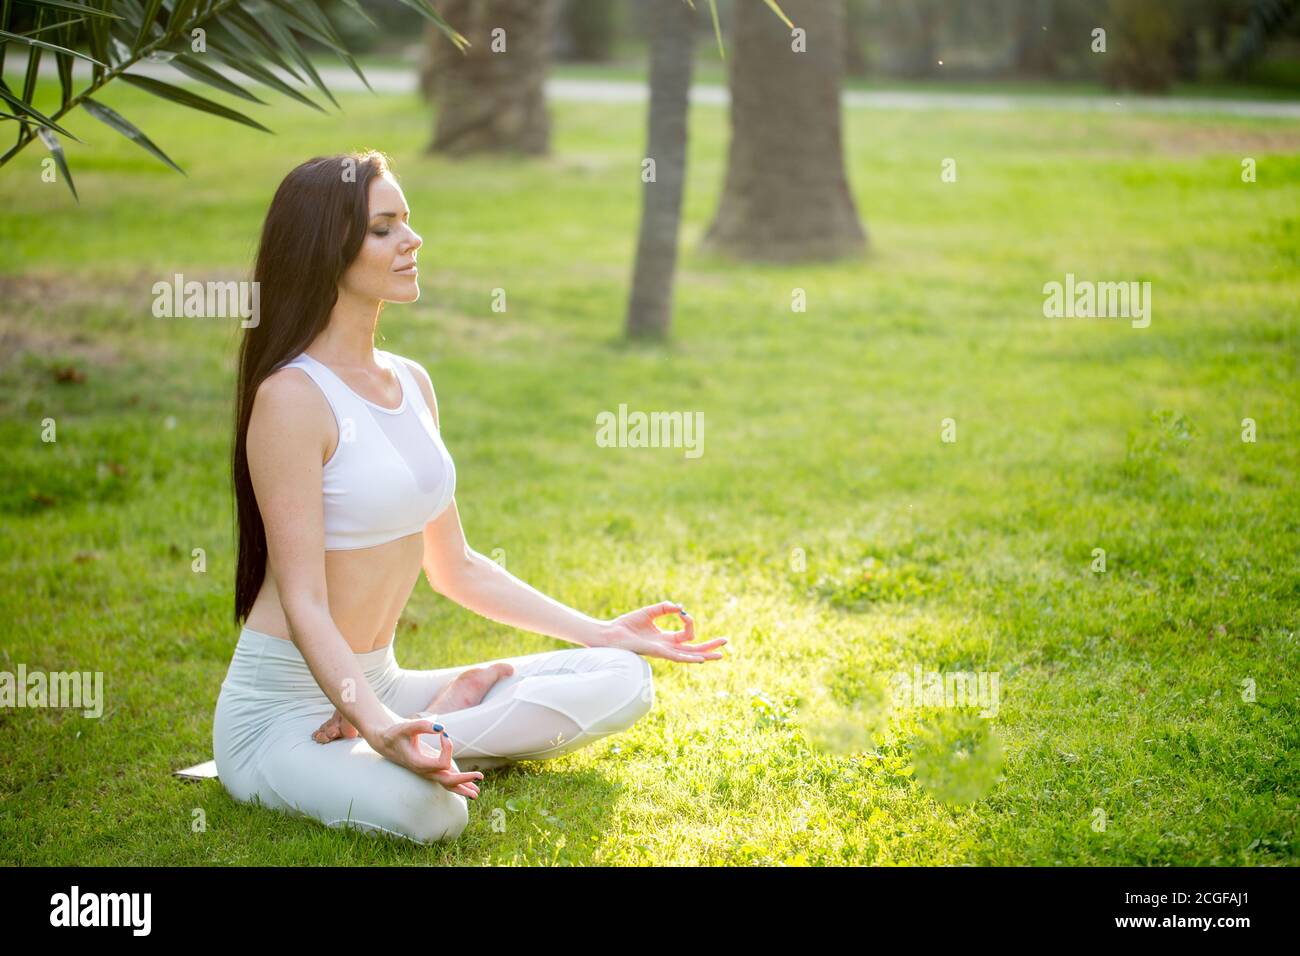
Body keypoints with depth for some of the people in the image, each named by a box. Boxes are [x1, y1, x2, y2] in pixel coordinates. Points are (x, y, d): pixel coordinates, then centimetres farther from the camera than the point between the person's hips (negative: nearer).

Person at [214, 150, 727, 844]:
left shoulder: (413, 383, 9)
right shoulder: (293, 397, -16)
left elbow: (454, 567, 16)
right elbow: (303, 604, -20)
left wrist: (604, 633, 15)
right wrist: (380, 727, -35)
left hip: (376, 683, 9)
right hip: (284, 703, -9)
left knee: (622, 682, -5)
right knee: (429, 809, -39)